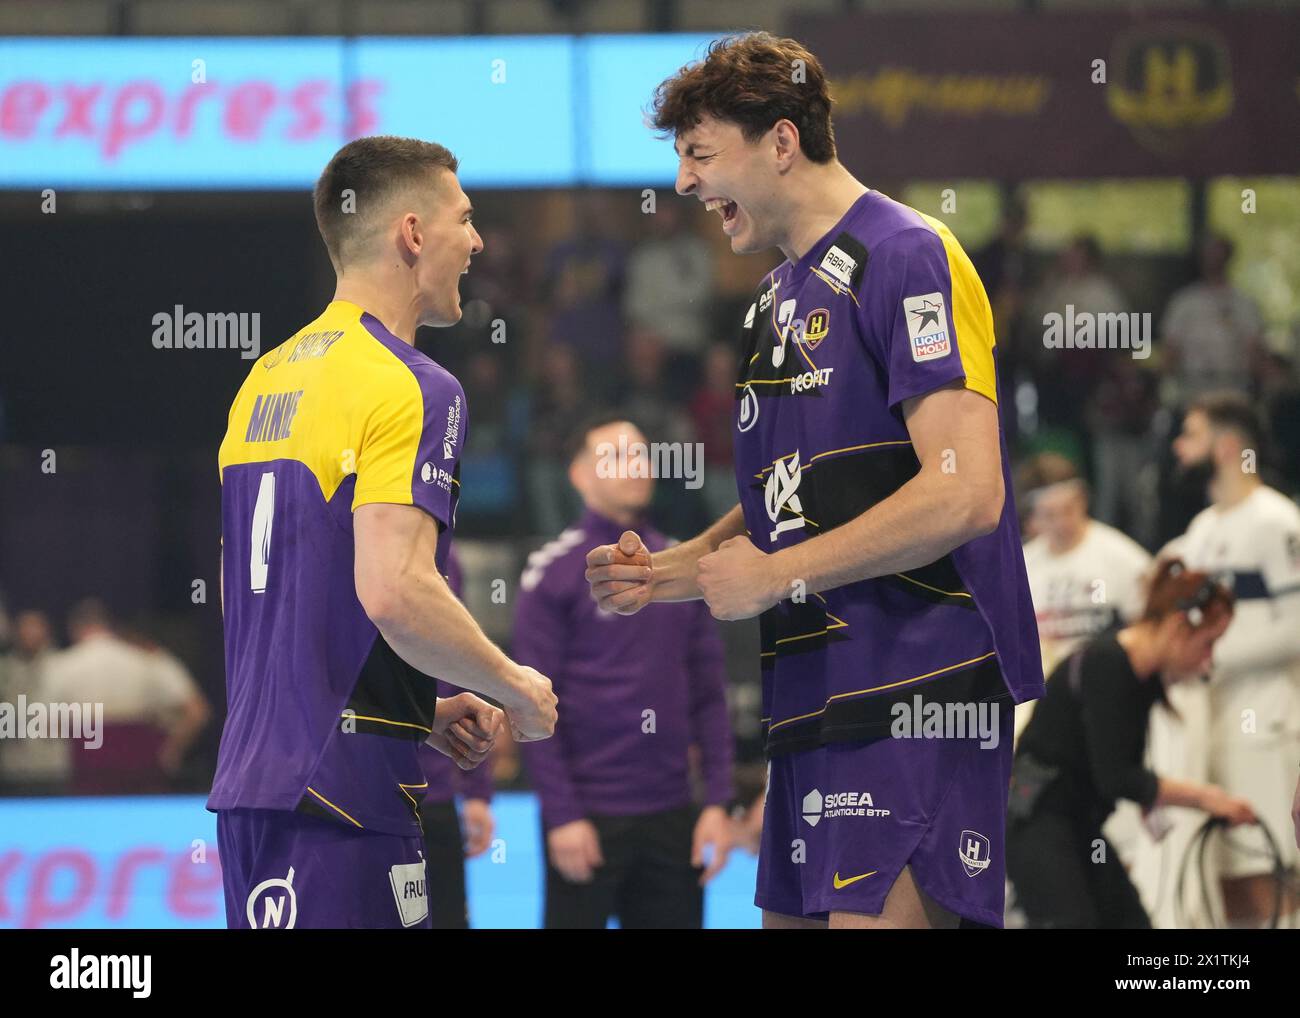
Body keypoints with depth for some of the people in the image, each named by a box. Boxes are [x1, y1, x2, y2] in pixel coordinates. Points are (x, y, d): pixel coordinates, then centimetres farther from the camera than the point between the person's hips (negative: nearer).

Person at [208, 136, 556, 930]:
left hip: (249, 778, 9)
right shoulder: (413, 389, -11)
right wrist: (516, 688, -7)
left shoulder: (266, 380, 17)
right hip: (344, 792, -9)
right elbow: (395, 590, -23)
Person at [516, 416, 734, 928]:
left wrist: (717, 800, 3)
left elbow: (709, 695, 11)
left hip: (671, 811, 4)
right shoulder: (553, 572, -3)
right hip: (588, 820, -4)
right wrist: (561, 814, -13)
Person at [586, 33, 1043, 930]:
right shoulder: (779, 298, 20)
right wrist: (666, 573, 11)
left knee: (876, 916, -16)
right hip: (816, 692, 9)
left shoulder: (906, 258, -10)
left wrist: (774, 576, -13)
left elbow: (964, 494, -20)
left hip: (914, 687, -9)